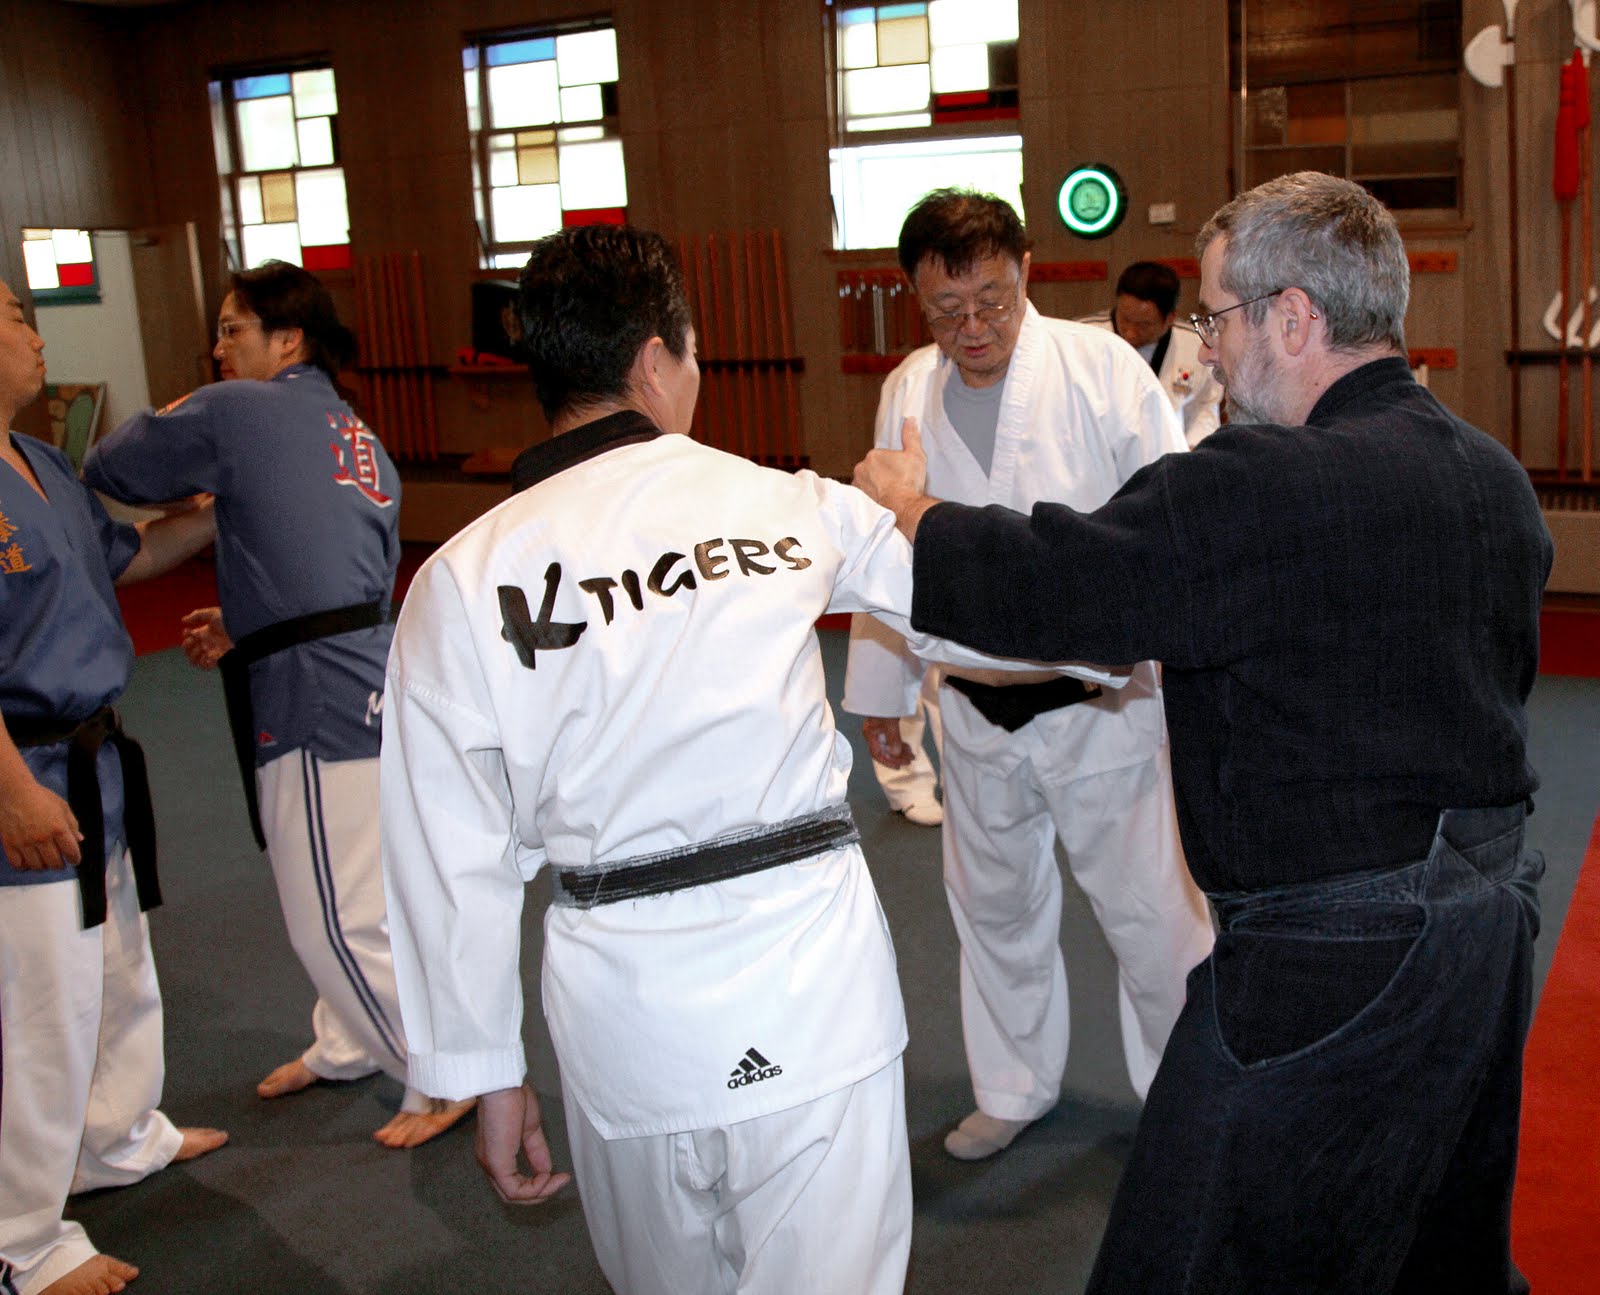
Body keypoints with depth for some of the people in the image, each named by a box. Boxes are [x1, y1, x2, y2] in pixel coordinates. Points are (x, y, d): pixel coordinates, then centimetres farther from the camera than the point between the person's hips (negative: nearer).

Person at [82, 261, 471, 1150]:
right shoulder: (360, 439, 14)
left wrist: (173, 421, 16)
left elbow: (110, 471, -2)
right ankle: (345, 1049, 40)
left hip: (315, 698, -9)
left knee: (336, 918, 0)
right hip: (364, 682, 9)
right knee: (336, 892, 23)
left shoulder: (236, 411, -10)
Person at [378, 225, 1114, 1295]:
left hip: (622, 996, 2)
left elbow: (451, 855, -2)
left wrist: (487, 1075, 9)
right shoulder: (788, 506, -3)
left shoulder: (466, 577, -4)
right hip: (806, 953, -1)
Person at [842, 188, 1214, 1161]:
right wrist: (881, 691, 15)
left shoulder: (1101, 367, -11)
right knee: (996, 906, 18)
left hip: (1102, 701, -4)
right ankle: (1016, 1088, 40)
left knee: (1151, 910, 4)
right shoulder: (909, 391, 3)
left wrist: (1139, 631, -22)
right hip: (975, 709, 4)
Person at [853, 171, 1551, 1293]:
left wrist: (907, 503, 0)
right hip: (1494, 911, 9)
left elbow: (1037, 587, -21)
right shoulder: (1498, 478, 6)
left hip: (1334, 960, -9)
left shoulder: (1266, 490, -23)